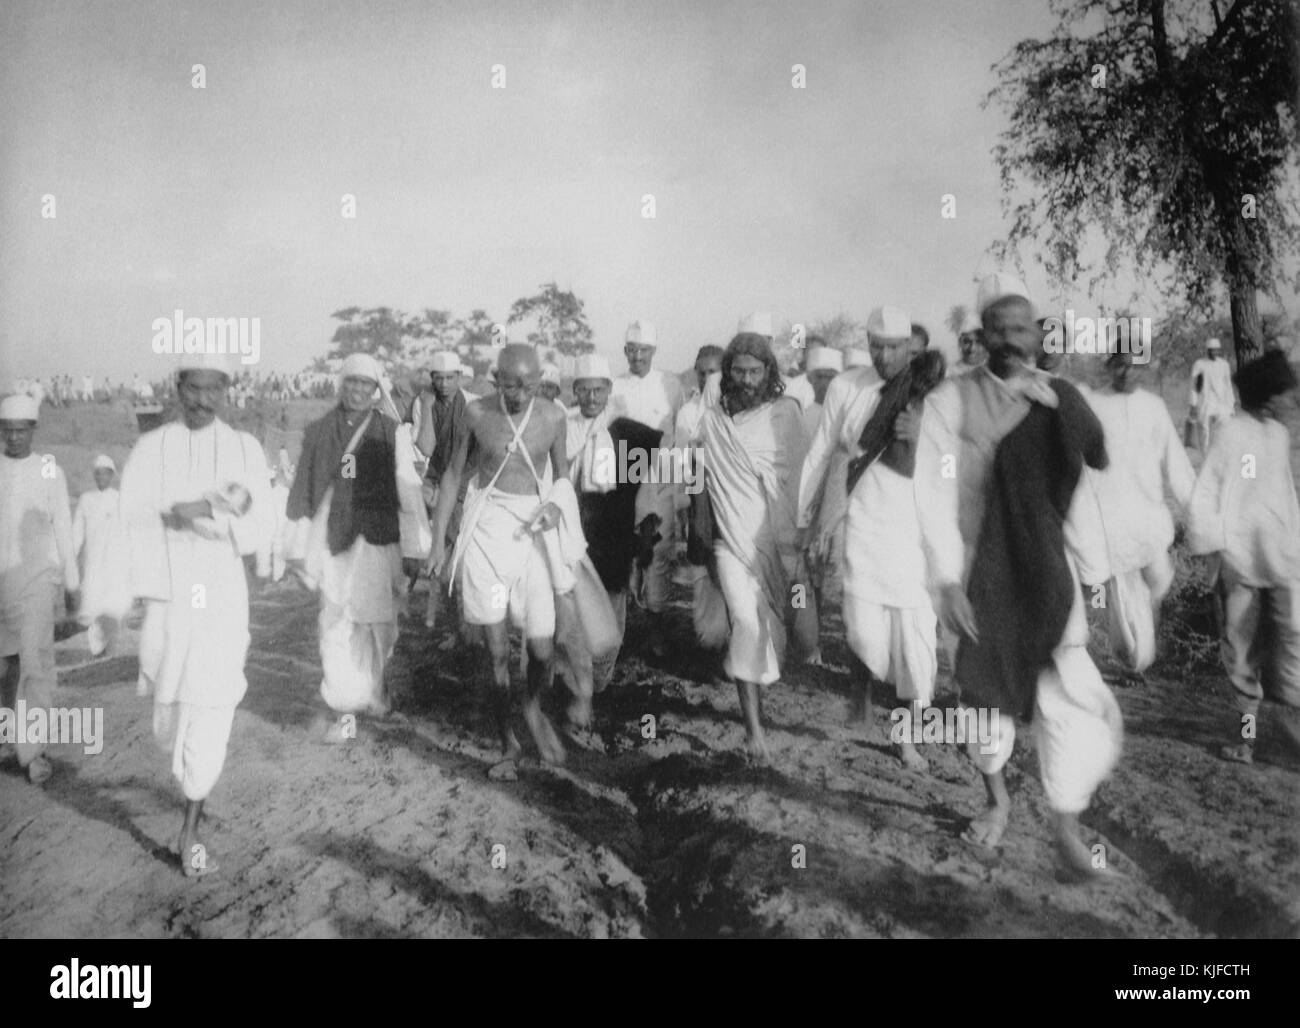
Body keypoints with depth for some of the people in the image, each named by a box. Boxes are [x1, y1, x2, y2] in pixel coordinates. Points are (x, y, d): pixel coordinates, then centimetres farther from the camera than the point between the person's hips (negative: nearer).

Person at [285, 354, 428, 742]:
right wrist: (300, 549, 7)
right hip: (332, 543, 1)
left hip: (379, 542, -1)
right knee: (336, 629, -2)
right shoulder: (317, 433, 6)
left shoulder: (391, 433, 0)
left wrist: (413, 549, -4)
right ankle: (345, 712, 7)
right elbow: (304, 495, 8)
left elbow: (409, 494, -1)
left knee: (379, 624, 9)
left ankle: (373, 687, 36)